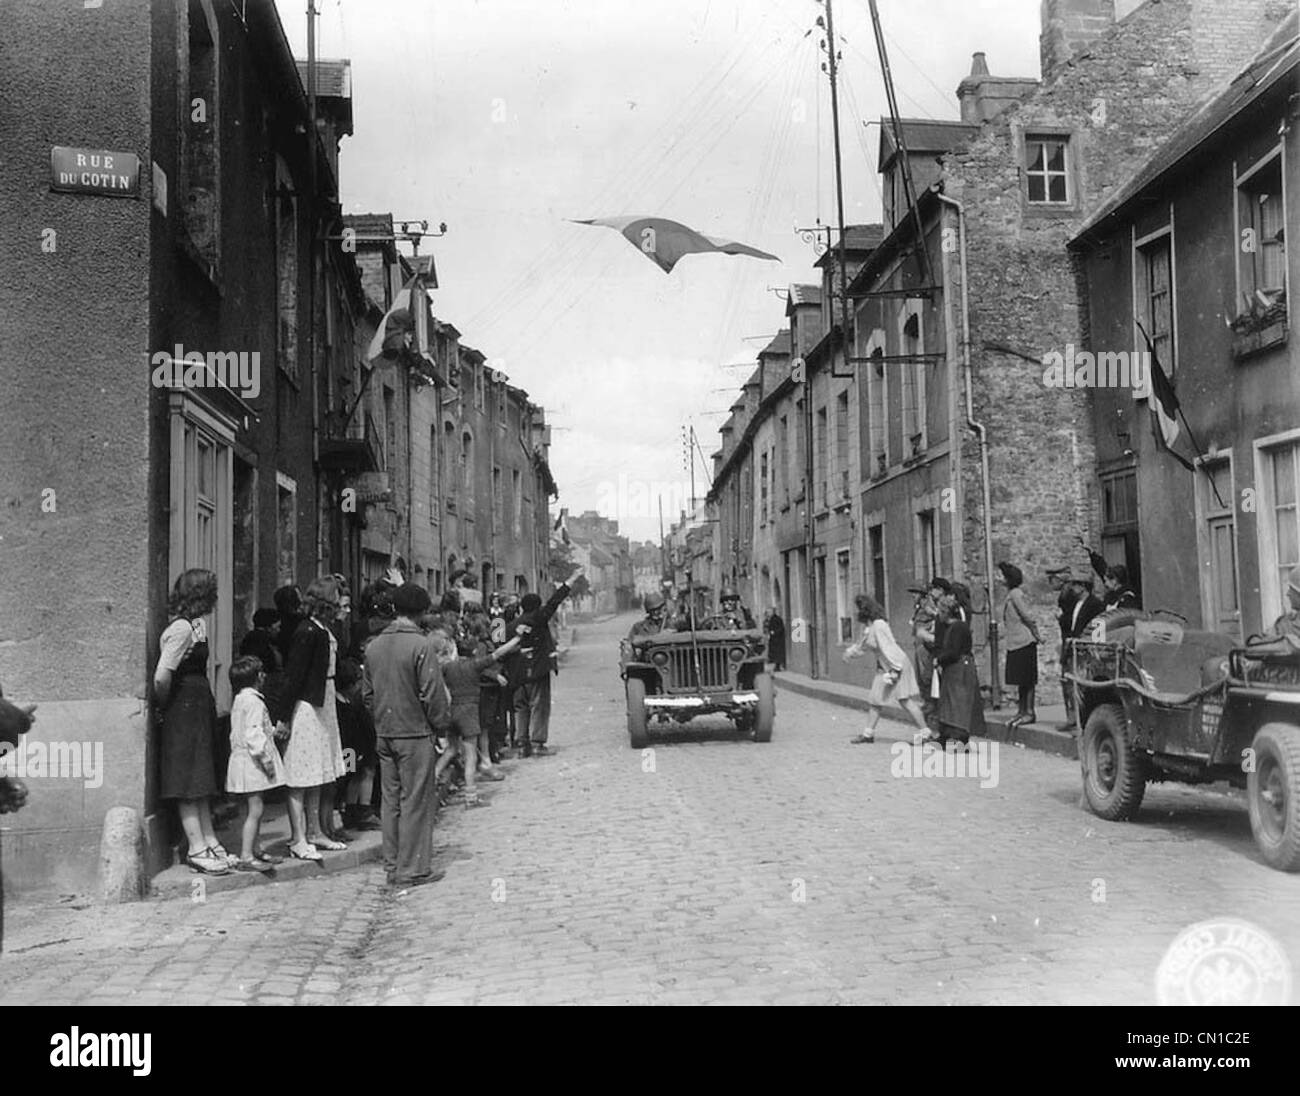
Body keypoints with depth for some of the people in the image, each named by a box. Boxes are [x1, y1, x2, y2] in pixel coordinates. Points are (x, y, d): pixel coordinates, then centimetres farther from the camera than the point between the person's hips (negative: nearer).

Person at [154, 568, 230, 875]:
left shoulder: (196, 625, 12)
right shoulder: (182, 628, -17)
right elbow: (161, 677, -23)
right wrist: (164, 706, -9)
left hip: (198, 710, 10)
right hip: (184, 711, -9)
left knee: (200, 782, 12)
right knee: (189, 783, -4)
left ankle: (209, 842, 18)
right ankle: (197, 849, 1)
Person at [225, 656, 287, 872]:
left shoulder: (239, 700, 16)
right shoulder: (253, 701, -16)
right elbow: (253, 734, -22)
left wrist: (273, 731, 20)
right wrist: (265, 758, -20)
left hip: (243, 759, 11)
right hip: (251, 763, -11)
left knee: (253, 809, 16)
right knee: (255, 809, -10)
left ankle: (252, 850, 23)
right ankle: (245, 857, -10)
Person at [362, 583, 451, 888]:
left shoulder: (374, 645, 5)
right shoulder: (422, 645, -15)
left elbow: (367, 693, 11)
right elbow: (433, 694, -14)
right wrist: (441, 721, 1)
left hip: (384, 734, 6)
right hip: (415, 732, -6)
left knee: (390, 799, 13)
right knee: (415, 801, 1)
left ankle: (392, 864, 20)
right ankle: (413, 868, 5)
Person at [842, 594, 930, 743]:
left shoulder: (878, 625, -21)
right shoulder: (868, 626, 7)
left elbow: (888, 648, -24)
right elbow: (864, 644, 25)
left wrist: (894, 670, -25)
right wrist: (851, 652, 35)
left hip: (896, 665, -10)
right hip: (884, 667, 10)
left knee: (905, 700, -11)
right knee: (874, 699, 12)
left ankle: (925, 733, -6)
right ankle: (868, 733, 20)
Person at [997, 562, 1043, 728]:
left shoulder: (1015, 594, -15)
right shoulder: (1011, 594, 13)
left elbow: (1028, 617, -17)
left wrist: (1036, 636, -10)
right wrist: (1005, 633, 20)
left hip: (1024, 643, -9)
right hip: (1015, 643, 9)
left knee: (1027, 680, -4)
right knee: (1020, 680, 12)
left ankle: (1029, 713, 1)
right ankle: (1021, 711, 17)